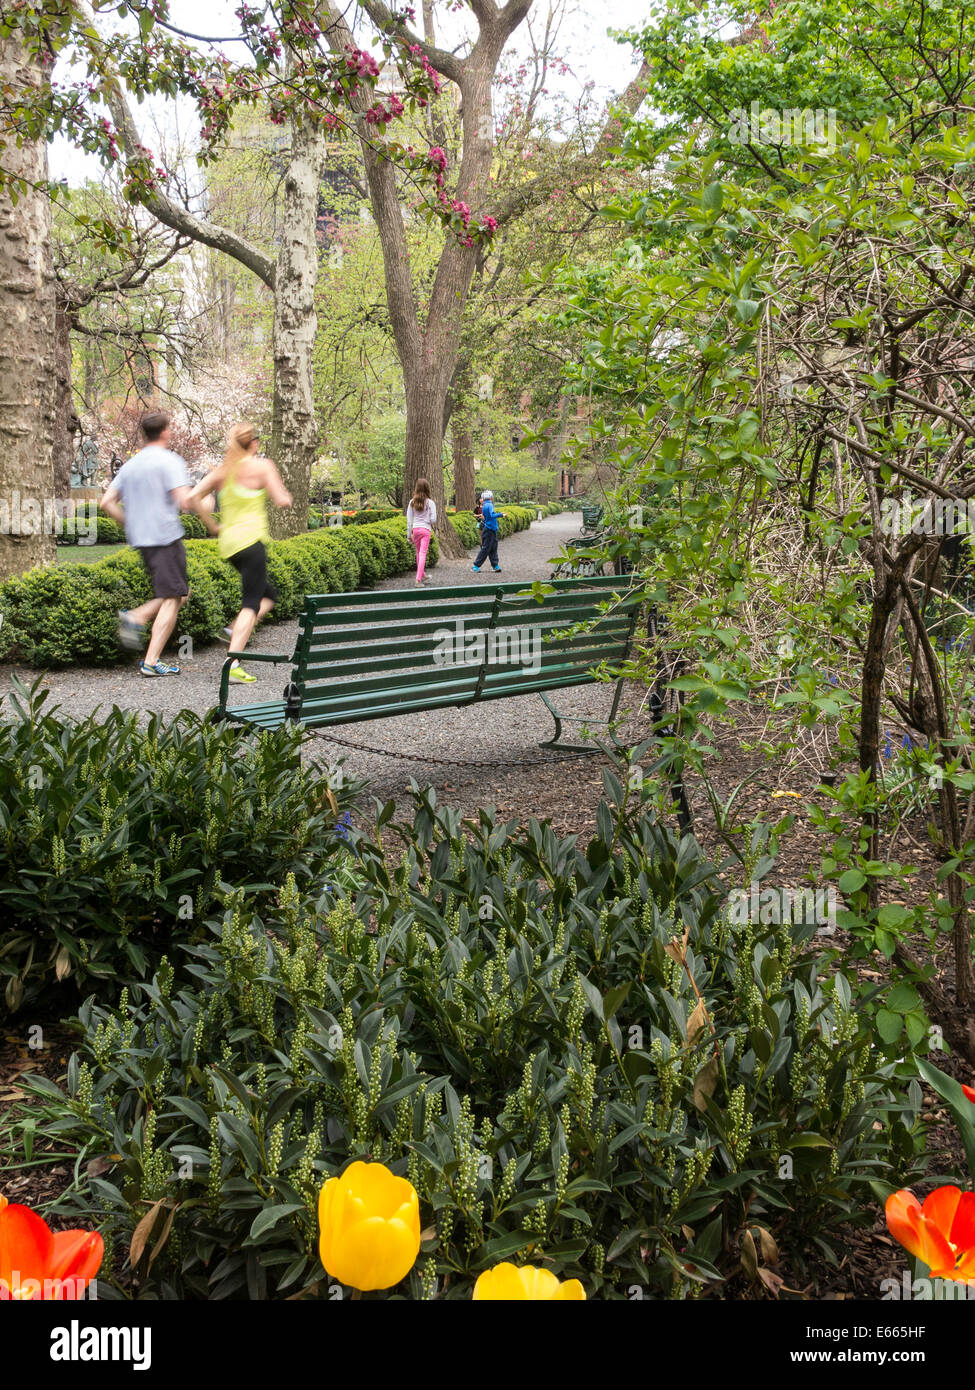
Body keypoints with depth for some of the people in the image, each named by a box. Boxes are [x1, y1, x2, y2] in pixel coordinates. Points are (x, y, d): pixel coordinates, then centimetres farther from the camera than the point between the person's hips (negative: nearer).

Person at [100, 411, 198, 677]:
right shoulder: (170, 461, -7)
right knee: (172, 599, -4)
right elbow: (185, 502, -18)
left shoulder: (129, 465, 15)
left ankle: (135, 617, 0)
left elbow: (106, 503, 11)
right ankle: (151, 661, -7)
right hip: (166, 536, -8)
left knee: (181, 593, 18)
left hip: (140, 539, 8)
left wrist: (130, 523, 20)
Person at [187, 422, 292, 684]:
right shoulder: (261, 466, -4)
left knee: (268, 593, 22)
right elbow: (282, 501, -7)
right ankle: (233, 664, -19)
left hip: (227, 542, 7)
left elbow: (194, 496, 8)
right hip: (250, 539, -7)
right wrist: (282, 488, 14)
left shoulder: (223, 469, 13)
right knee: (251, 602, -8)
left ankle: (236, 631, 1)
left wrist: (211, 525, 15)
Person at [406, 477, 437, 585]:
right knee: (423, 553, -3)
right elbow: (433, 520, -9)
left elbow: (409, 520, 5)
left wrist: (409, 534, 11)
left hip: (415, 529, 3)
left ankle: (422, 575, 32)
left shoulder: (412, 502, 3)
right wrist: (432, 525, 14)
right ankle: (419, 579, -10)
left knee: (419, 553, 19)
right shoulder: (430, 502, -6)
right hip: (426, 529, -3)